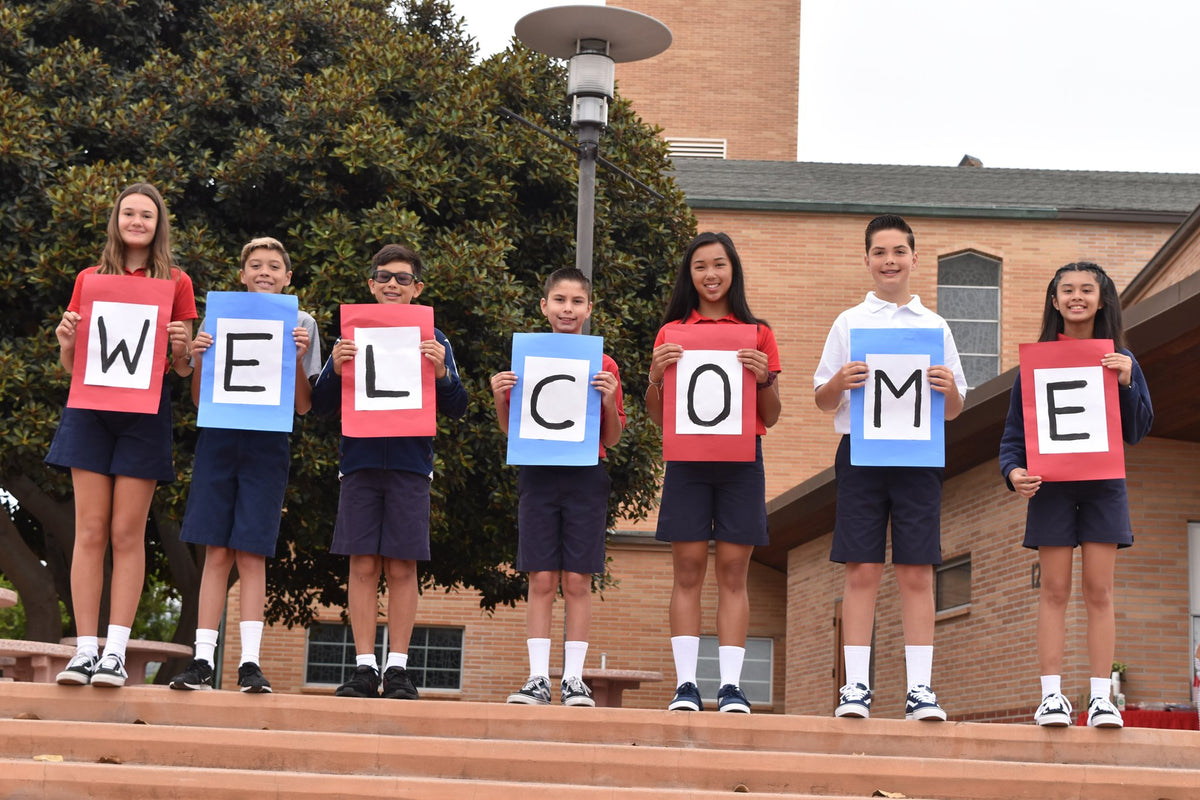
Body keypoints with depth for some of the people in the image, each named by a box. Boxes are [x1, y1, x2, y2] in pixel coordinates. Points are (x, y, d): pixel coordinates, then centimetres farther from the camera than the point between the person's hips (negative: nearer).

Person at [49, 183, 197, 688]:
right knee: (90, 531, -2)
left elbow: (185, 368, 8)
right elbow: (70, 364, 13)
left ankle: (115, 653, -1)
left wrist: (182, 349, -13)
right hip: (91, 405, 1)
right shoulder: (90, 279, 12)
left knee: (128, 533, -3)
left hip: (145, 410, -1)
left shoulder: (176, 283, 8)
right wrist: (66, 339, -8)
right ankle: (85, 650, -1)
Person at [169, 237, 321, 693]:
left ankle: (250, 663, -3)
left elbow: (304, 406, 5)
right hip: (218, 438, 1)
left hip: (267, 445, -1)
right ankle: (202, 661, 0)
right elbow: (200, 400, 12)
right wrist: (198, 359, -6)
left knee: (252, 554, -4)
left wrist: (298, 359, -10)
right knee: (217, 552, -2)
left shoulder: (301, 323, 9)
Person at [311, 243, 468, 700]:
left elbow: (457, 409, 5)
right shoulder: (353, 335, 11)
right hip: (360, 462, 1)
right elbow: (321, 408, 8)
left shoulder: (432, 341, 9)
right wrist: (335, 369, -10)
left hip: (410, 465, -1)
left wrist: (442, 373, -13)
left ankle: (397, 667, 4)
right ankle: (364, 666, 3)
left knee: (402, 568, -2)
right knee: (363, 566, -2)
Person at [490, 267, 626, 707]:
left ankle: (574, 678, 5)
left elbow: (612, 439, 6)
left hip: (585, 477, 0)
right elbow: (511, 431, 11)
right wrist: (499, 399, -7)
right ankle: (538, 678, 3)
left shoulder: (604, 366, 6)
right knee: (541, 580, -1)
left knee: (577, 581, 0)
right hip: (539, 474, 1)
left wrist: (609, 400, -11)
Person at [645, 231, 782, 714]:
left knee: (733, 573, -2)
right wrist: (655, 376, -7)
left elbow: (771, 418, 9)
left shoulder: (758, 334, 10)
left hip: (741, 460, 0)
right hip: (687, 458, 0)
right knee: (687, 571, -3)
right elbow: (658, 417, 11)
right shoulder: (672, 333, 11)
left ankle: (732, 685, -2)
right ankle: (685, 684, -2)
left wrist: (764, 378, -9)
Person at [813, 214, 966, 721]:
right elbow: (822, 401, 10)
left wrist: (949, 388, -8)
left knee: (916, 573, -2)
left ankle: (919, 689, 0)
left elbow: (954, 411, 14)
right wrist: (839, 383, -12)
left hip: (918, 454, 1)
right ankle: (855, 687, -1)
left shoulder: (935, 327, 13)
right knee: (862, 570, -4)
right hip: (862, 450, -1)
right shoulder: (849, 323, 10)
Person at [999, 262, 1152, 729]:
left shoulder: (1120, 361, 7)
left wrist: (1126, 384, -12)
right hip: (1051, 485, -1)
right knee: (1054, 590, -1)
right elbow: (1015, 430, 4)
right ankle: (1051, 695, 0)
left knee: (1099, 591, -1)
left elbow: (1137, 432, 4)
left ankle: (1100, 697, 1)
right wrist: (1013, 470, -15)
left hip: (1103, 485, 1)